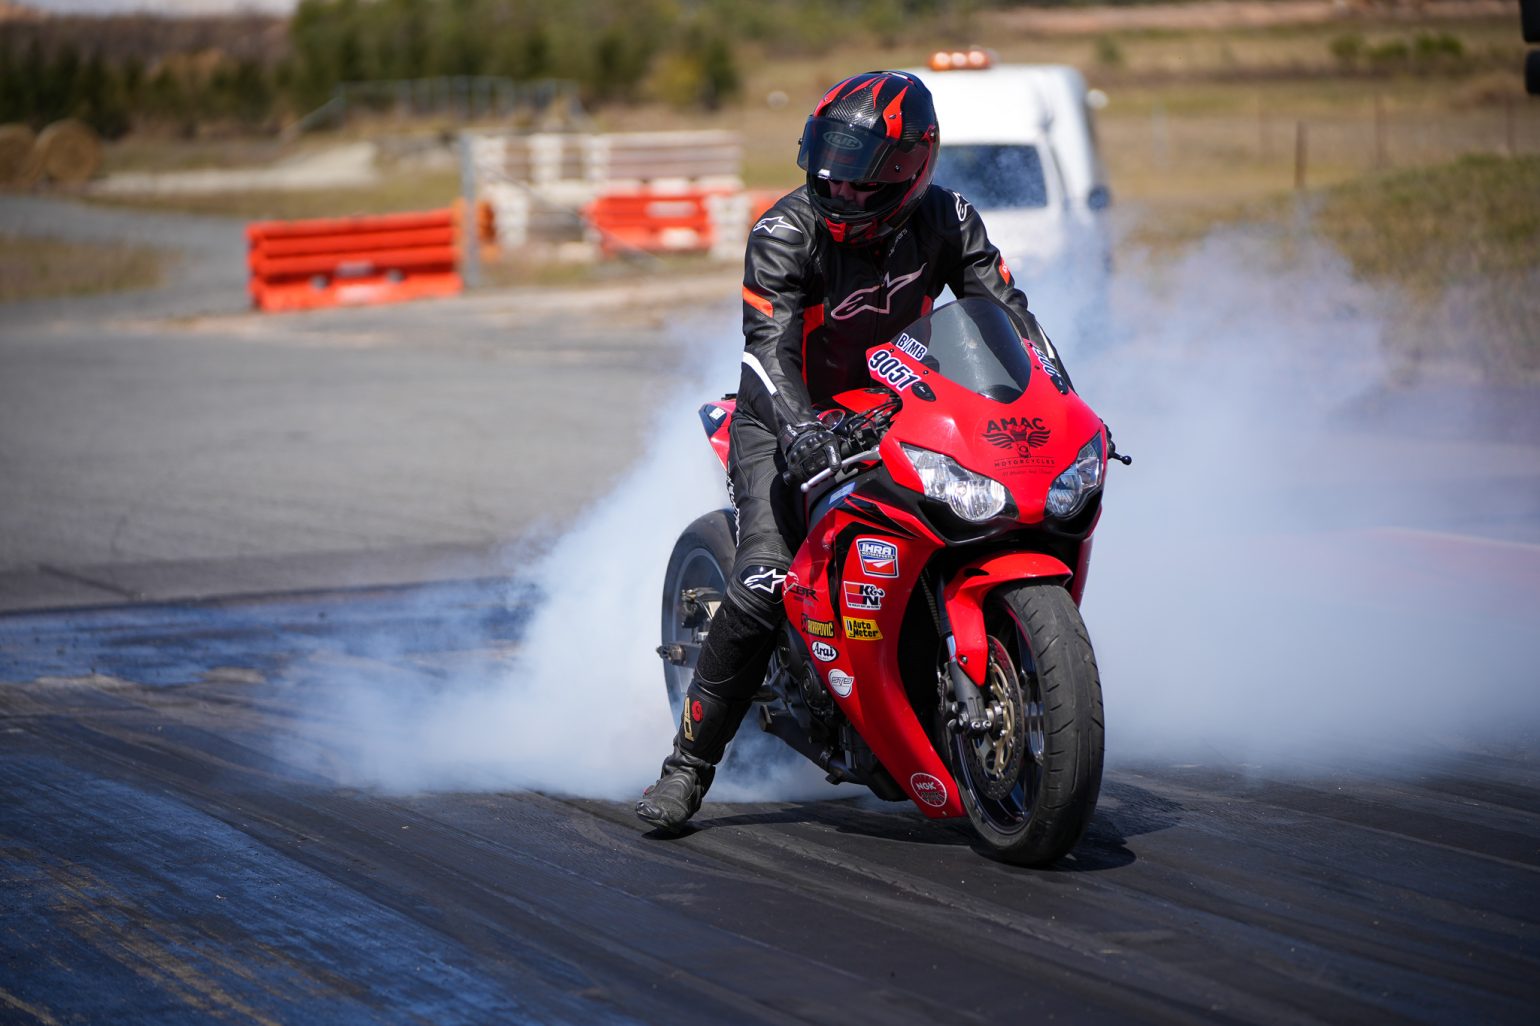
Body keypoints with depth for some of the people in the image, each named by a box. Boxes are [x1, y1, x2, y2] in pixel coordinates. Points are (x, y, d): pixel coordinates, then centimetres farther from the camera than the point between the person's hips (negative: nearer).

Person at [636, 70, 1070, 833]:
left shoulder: (944, 223, -9)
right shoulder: (786, 232, -21)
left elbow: (1008, 314, -7)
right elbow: (767, 346, -31)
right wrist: (799, 429, -50)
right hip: (788, 420, -4)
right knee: (764, 582, -23)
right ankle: (691, 760, -11)